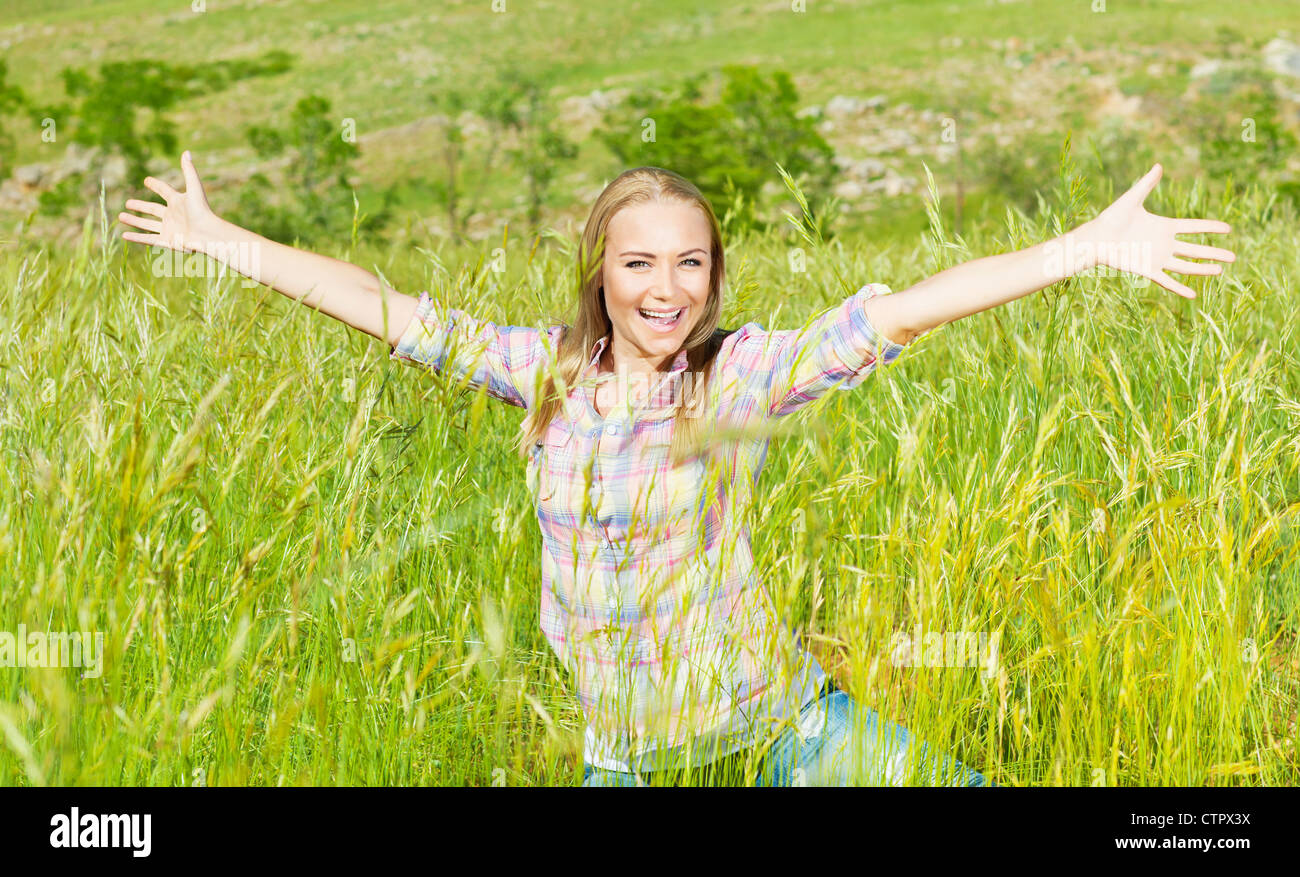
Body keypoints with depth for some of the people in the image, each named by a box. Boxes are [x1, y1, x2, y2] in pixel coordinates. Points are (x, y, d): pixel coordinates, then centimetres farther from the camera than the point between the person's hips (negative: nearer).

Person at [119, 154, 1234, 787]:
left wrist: (1090, 247, -30)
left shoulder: (742, 374, -12)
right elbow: (386, 310, 1)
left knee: (955, 784, -15)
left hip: (766, 705, -3)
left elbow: (902, 310, -22)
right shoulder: (545, 368, -2)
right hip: (623, 740, 3)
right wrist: (221, 239, 2)